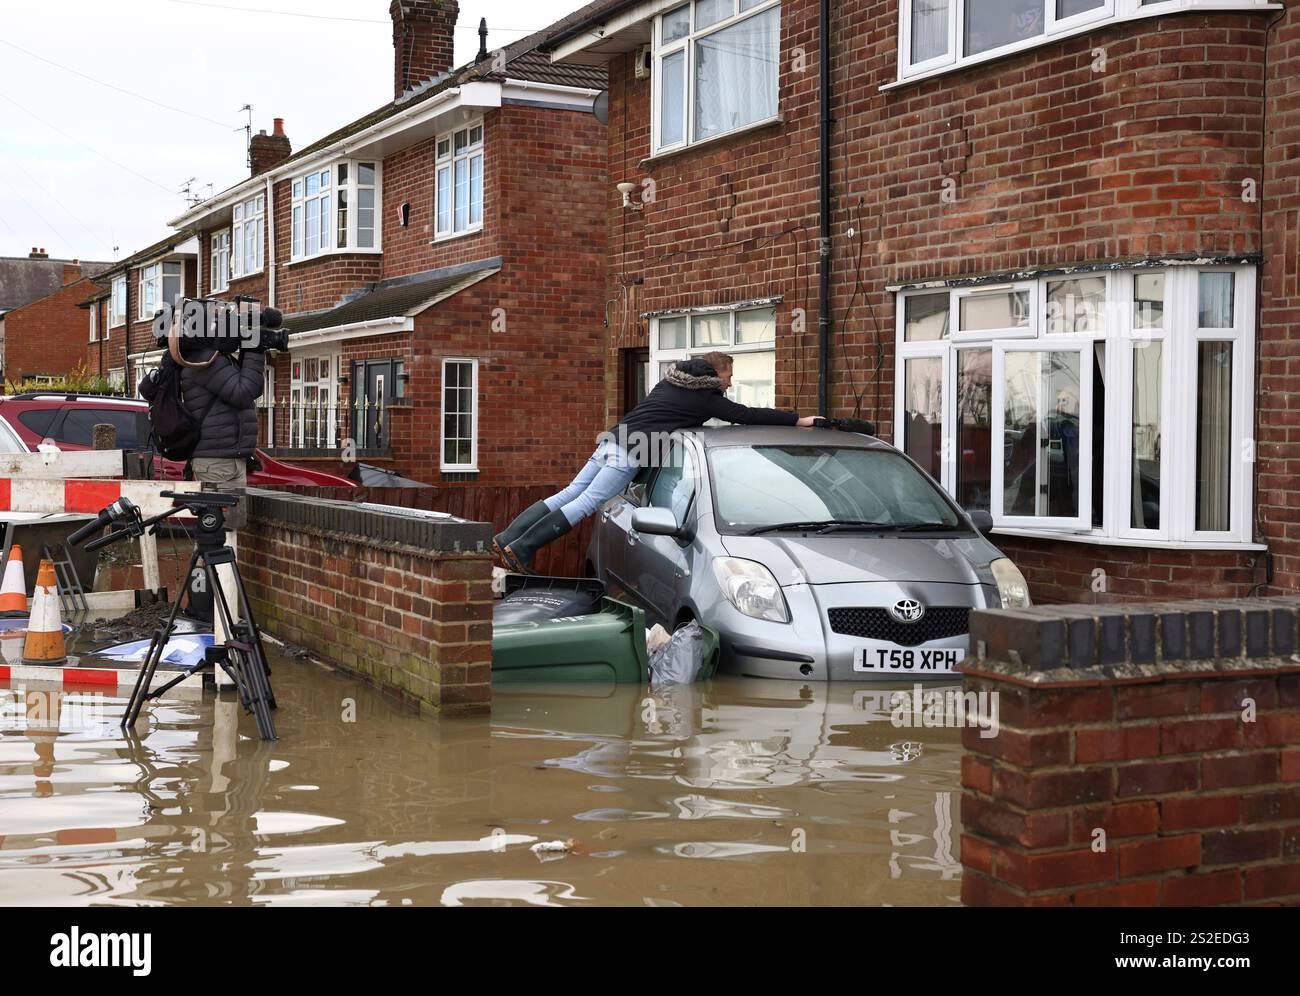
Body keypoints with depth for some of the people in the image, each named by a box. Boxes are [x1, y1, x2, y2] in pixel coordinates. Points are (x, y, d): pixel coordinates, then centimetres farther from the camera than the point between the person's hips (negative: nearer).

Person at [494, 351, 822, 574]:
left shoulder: (671, 382, 22)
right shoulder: (707, 398, 1)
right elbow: (748, 415, -1)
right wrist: (800, 420, 5)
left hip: (613, 438, 8)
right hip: (631, 453, -8)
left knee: (568, 494, 7)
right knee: (584, 504, -9)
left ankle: (506, 538, 3)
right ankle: (520, 549, -15)